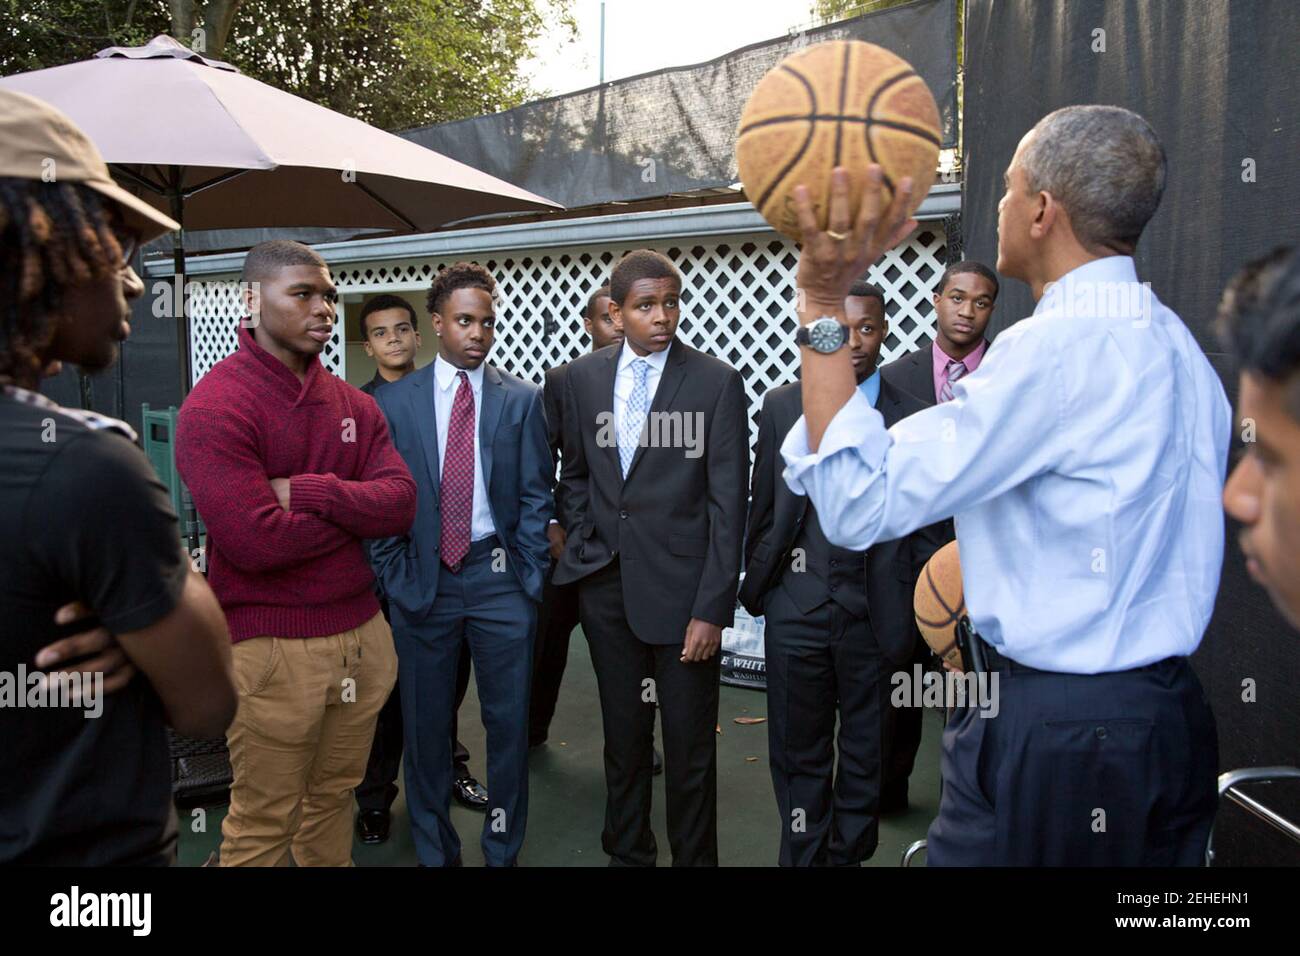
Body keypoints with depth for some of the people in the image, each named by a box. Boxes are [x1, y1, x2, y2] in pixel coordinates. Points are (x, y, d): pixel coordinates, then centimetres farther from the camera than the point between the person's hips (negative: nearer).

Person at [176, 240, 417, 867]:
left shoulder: (353, 404, 7)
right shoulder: (214, 407, -13)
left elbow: (402, 503, -4)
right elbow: (257, 542, -21)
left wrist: (310, 492, -18)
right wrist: (355, 509, -8)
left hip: (362, 632, 6)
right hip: (271, 649, -5)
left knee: (335, 800, 18)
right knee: (261, 829, 9)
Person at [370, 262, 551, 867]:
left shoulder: (522, 399, 3)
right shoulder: (393, 401, 3)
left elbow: (535, 496, 2)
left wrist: (527, 576, -4)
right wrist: (394, 577, -3)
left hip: (499, 575, 0)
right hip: (422, 576, 0)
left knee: (509, 720, 7)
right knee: (425, 722, 11)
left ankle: (503, 851, 26)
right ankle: (434, 851, 30)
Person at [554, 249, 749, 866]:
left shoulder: (716, 382, -7)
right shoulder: (583, 377, 5)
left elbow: (727, 503, -9)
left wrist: (712, 607, -13)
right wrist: (584, 544, 6)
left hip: (680, 585, -3)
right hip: (605, 583, 4)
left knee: (689, 745, 6)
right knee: (623, 732, 17)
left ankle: (694, 857, 26)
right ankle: (626, 851, 35)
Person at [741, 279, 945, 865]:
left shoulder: (912, 418, -2)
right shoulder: (781, 406, 2)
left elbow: (926, 529, 1)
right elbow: (762, 507, 6)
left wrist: (917, 610, -4)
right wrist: (758, 586, 6)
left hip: (874, 612, 0)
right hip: (797, 607, 1)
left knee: (865, 752, 15)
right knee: (798, 751, 14)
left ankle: (849, 854, 35)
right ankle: (804, 856, 32)